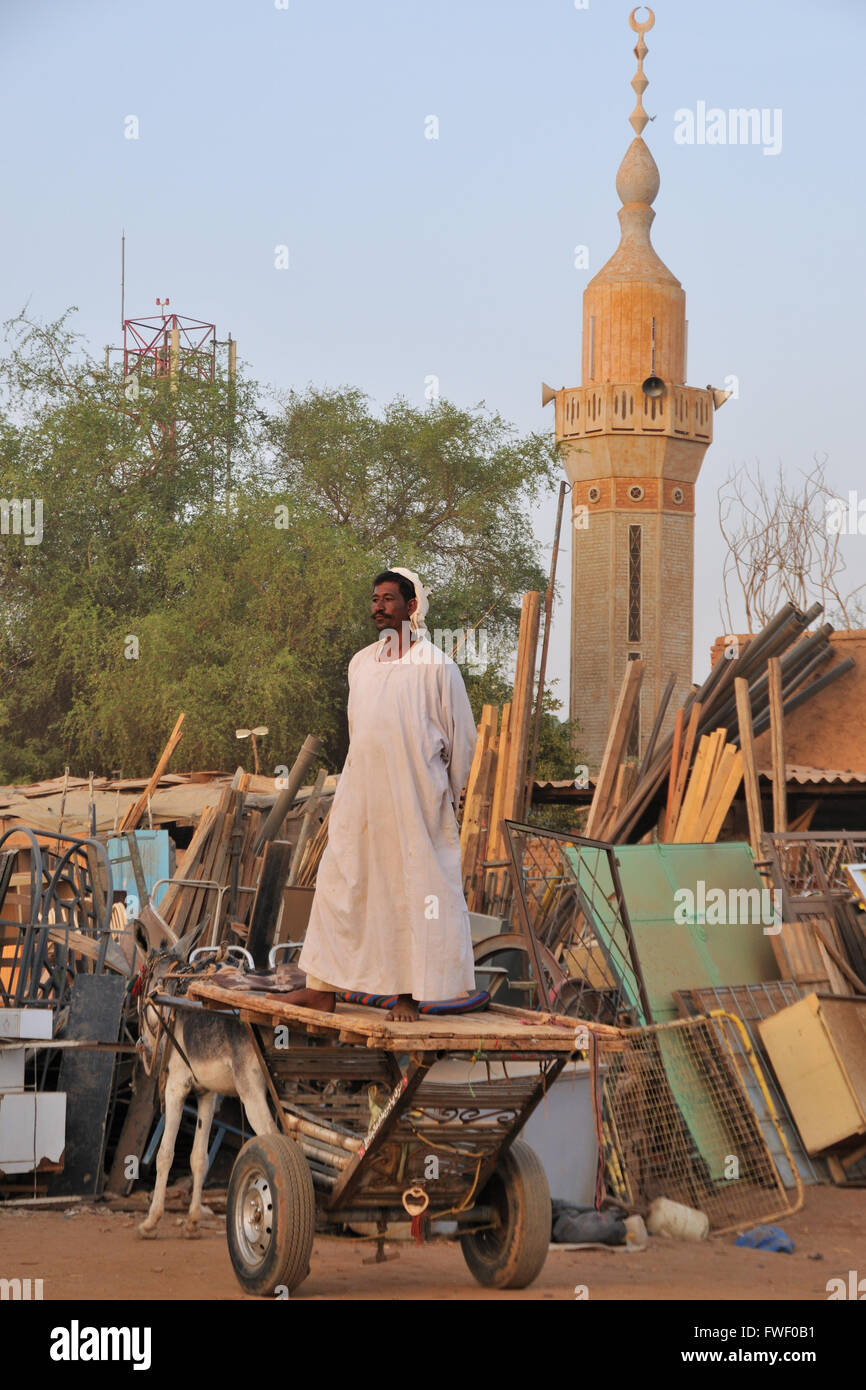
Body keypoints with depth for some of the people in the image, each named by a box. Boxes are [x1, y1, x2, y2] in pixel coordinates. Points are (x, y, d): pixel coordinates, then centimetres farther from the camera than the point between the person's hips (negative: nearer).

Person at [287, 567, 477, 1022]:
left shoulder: (436, 667, -5)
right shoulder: (360, 664, 11)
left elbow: (461, 737, 0)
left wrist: (447, 796, 3)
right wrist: (343, 794, 16)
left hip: (414, 797, -5)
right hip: (361, 794, 5)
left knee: (414, 888, 0)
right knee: (340, 882, 4)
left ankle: (409, 993, 7)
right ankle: (324, 988, 10)